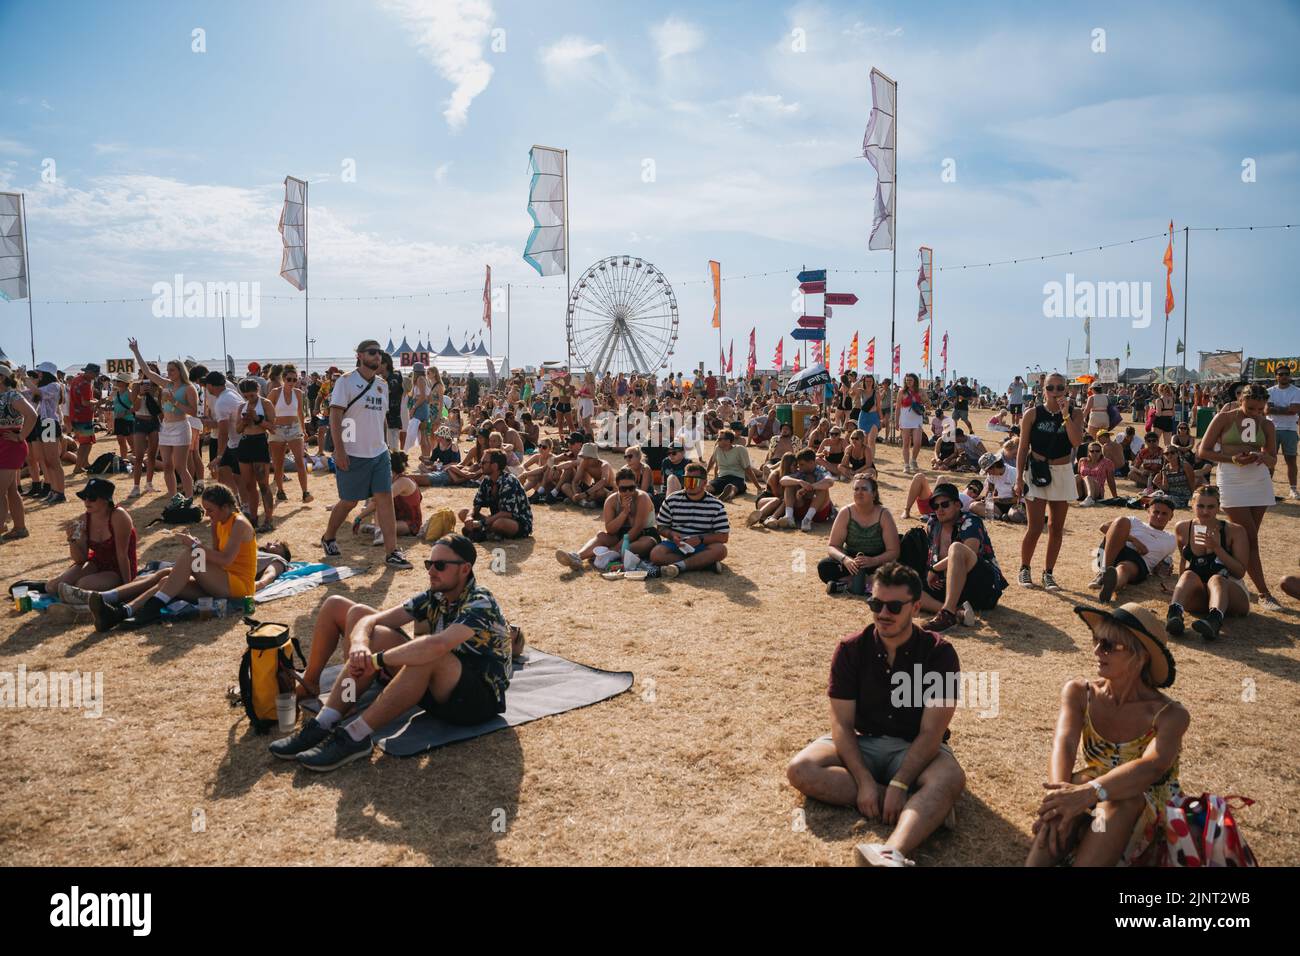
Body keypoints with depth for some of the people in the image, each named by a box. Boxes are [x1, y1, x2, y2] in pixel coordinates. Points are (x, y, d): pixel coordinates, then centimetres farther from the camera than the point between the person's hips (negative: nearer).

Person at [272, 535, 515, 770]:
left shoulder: (480, 604, -18)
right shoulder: (435, 596, 5)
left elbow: (437, 645, -38)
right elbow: (370, 619, -4)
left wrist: (376, 660, -35)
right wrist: (359, 643, -26)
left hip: (481, 697, -7)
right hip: (440, 688, 7)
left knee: (427, 655, -38)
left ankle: (354, 736, -33)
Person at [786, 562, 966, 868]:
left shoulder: (939, 653, -12)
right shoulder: (851, 650, -7)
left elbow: (931, 732, -16)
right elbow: (842, 724, -9)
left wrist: (898, 785, -28)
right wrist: (865, 781, -23)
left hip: (914, 748, -2)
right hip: (860, 743, 2)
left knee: (951, 778, -35)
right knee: (800, 769, -25)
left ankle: (893, 852, -58)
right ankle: (926, 809, -26)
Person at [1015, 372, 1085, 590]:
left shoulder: (1074, 414, 0)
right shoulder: (1033, 414, -3)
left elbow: (1077, 442, -16)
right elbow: (1023, 447, 0)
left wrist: (1065, 415, -19)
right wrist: (1019, 478, -5)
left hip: (1063, 474, 2)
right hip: (1037, 473, -2)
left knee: (1057, 528, 8)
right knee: (1035, 527, -5)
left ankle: (1048, 573, 21)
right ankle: (1024, 569, 15)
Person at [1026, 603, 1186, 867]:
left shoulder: (1169, 715, -14)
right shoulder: (1078, 693, -4)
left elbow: (1151, 766, -33)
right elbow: (1064, 744, -20)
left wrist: (1089, 792, -50)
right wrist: (1060, 794, -42)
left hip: (1150, 816, -2)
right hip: (1097, 807, 2)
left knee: (1117, 800, -37)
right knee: (1080, 781, -34)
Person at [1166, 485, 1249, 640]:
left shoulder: (1235, 531, -1)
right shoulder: (1182, 529, 7)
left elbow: (1240, 573, -8)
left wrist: (1217, 548, -18)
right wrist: (1181, 585, 16)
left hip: (1229, 591, -2)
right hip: (1197, 599, 2)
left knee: (1216, 579, -33)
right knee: (1189, 575, -28)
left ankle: (1214, 620, -64)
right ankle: (1174, 615, -56)